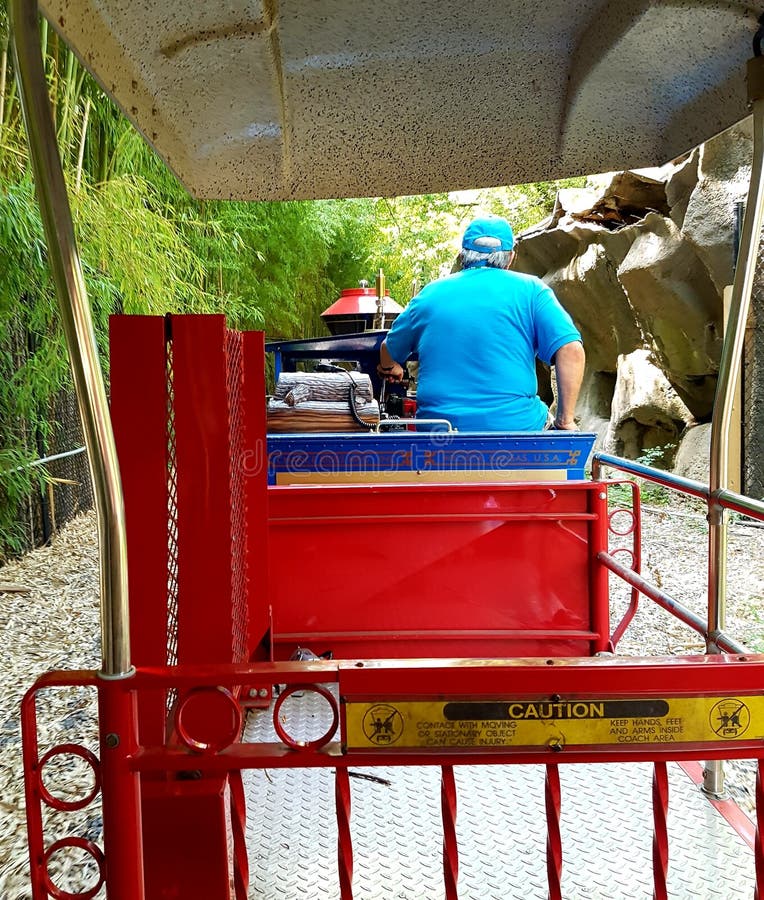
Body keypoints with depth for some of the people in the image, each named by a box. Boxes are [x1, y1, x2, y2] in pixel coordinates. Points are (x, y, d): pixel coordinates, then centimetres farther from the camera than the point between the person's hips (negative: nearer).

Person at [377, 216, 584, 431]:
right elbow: (570, 350, -9)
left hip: (438, 431, 3)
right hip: (516, 425, -3)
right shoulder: (530, 289, 4)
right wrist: (565, 421, -6)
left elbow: (390, 349, 26)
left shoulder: (429, 294, 12)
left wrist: (389, 369, 48)